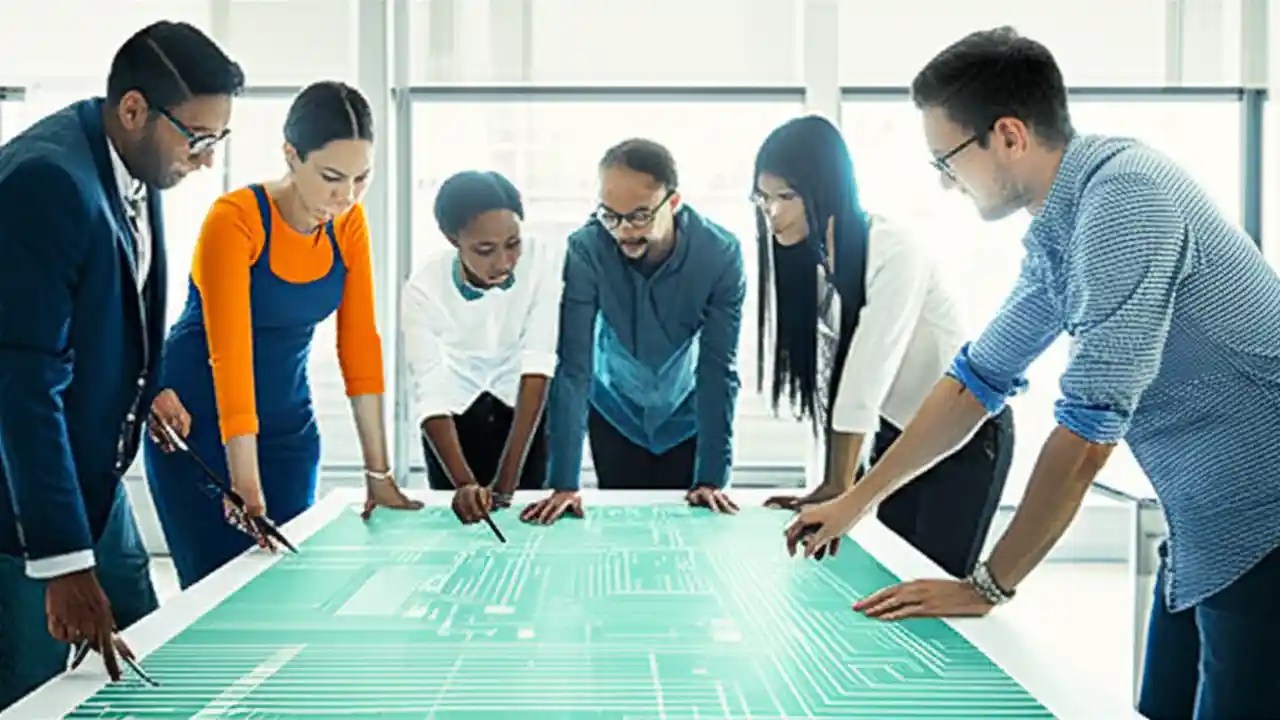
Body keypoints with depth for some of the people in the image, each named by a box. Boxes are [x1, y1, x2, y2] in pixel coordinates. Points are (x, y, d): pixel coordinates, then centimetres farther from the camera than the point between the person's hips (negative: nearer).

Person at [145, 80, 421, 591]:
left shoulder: (349, 223, -6)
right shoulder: (235, 219, -23)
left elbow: (360, 342, -3)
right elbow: (230, 356, -29)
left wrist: (379, 473, -5)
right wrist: (249, 496, -35)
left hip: (287, 428, 5)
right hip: (199, 428, -5)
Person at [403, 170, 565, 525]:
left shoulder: (546, 260, -28)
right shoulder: (423, 289, -26)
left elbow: (537, 369, -30)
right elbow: (431, 398, -28)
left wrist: (507, 480, -34)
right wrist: (464, 483, -44)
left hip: (526, 411, 0)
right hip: (456, 415, 0)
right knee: (460, 518, 1)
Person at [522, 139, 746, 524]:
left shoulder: (721, 253, -26)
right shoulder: (585, 250, -27)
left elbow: (719, 369, -23)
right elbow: (572, 367, -27)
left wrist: (712, 478, -27)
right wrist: (563, 482, -31)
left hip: (688, 416, 0)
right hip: (615, 414, 0)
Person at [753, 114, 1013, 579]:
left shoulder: (894, 252, -28)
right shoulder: (806, 258, -5)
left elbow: (868, 375, -32)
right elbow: (830, 372, -9)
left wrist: (840, 488, -33)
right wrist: (830, 484, -14)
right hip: (896, 434, 7)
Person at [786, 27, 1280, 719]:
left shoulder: (1122, 194, -23)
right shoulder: (1055, 234, 6)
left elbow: (1089, 427, -25)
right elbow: (978, 378, 17)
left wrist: (986, 587, -14)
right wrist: (854, 501, 19)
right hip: (1206, 528, 9)